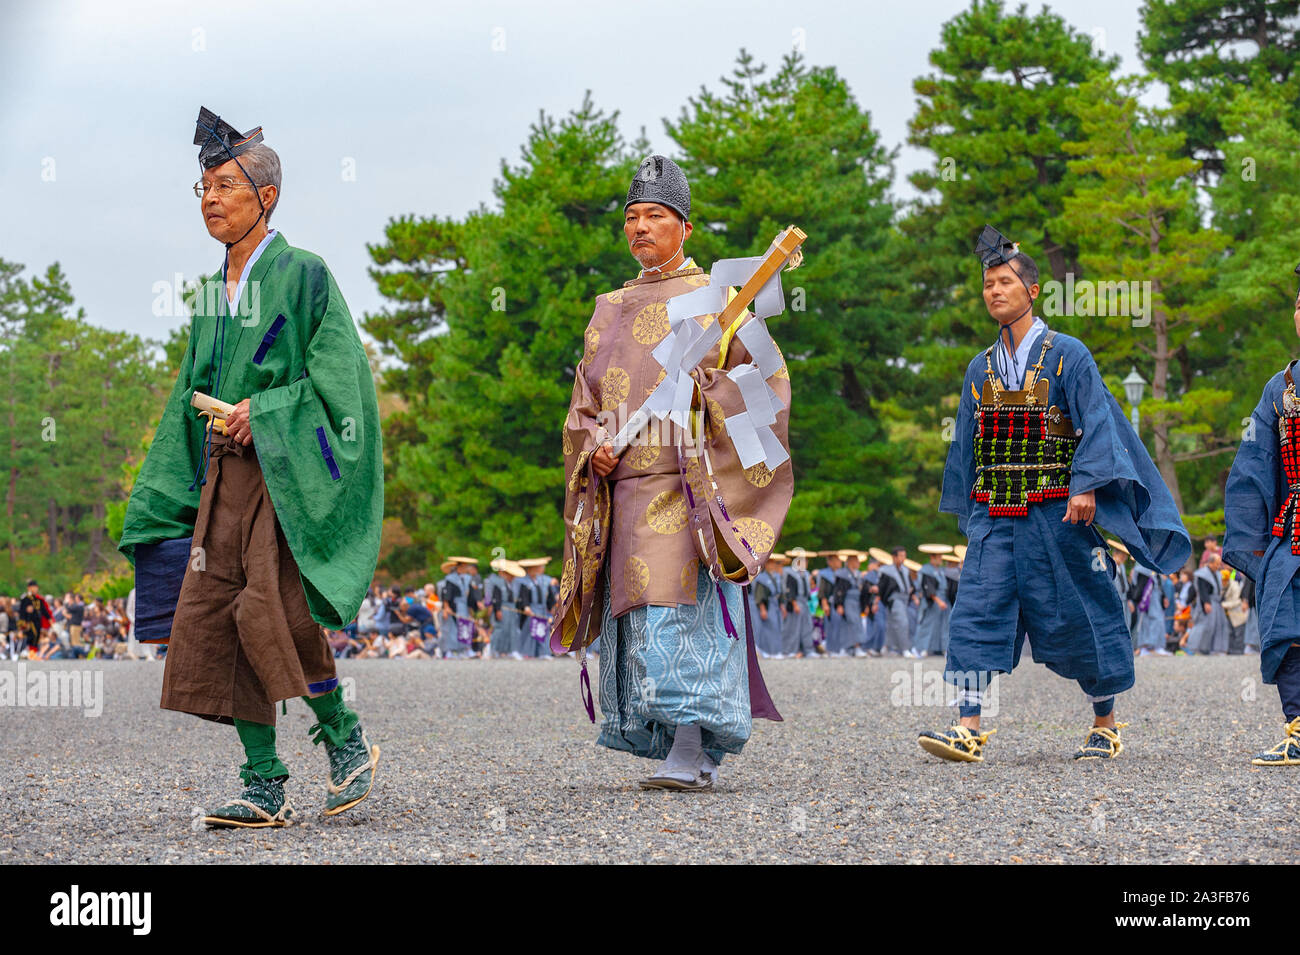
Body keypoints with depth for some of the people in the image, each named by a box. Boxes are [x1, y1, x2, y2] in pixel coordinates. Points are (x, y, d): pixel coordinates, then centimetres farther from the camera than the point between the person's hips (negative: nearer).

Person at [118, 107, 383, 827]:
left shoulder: (302, 276, -3)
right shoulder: (214, 293, 18)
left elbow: (338, 376, -9)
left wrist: (262, 409, -16)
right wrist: (167, 505, 16)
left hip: (287, 472, -7)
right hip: (225, 475, 7)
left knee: (273, 612, -19)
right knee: (210, 620, -2)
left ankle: (346, 739, 3)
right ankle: (265, 788, 2)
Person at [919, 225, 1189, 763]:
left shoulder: (1068, 356, -2)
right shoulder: (980, 370, 13)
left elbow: (1098, 425, -9)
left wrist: (1087, 485, -21)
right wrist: (968, 512, 17)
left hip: (1055, 515, -4)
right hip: (995, 516, 4)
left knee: (1079, 618, 3)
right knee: (976, 612, -10)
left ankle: (1106, 726, 16)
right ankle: (967, 730, -14)